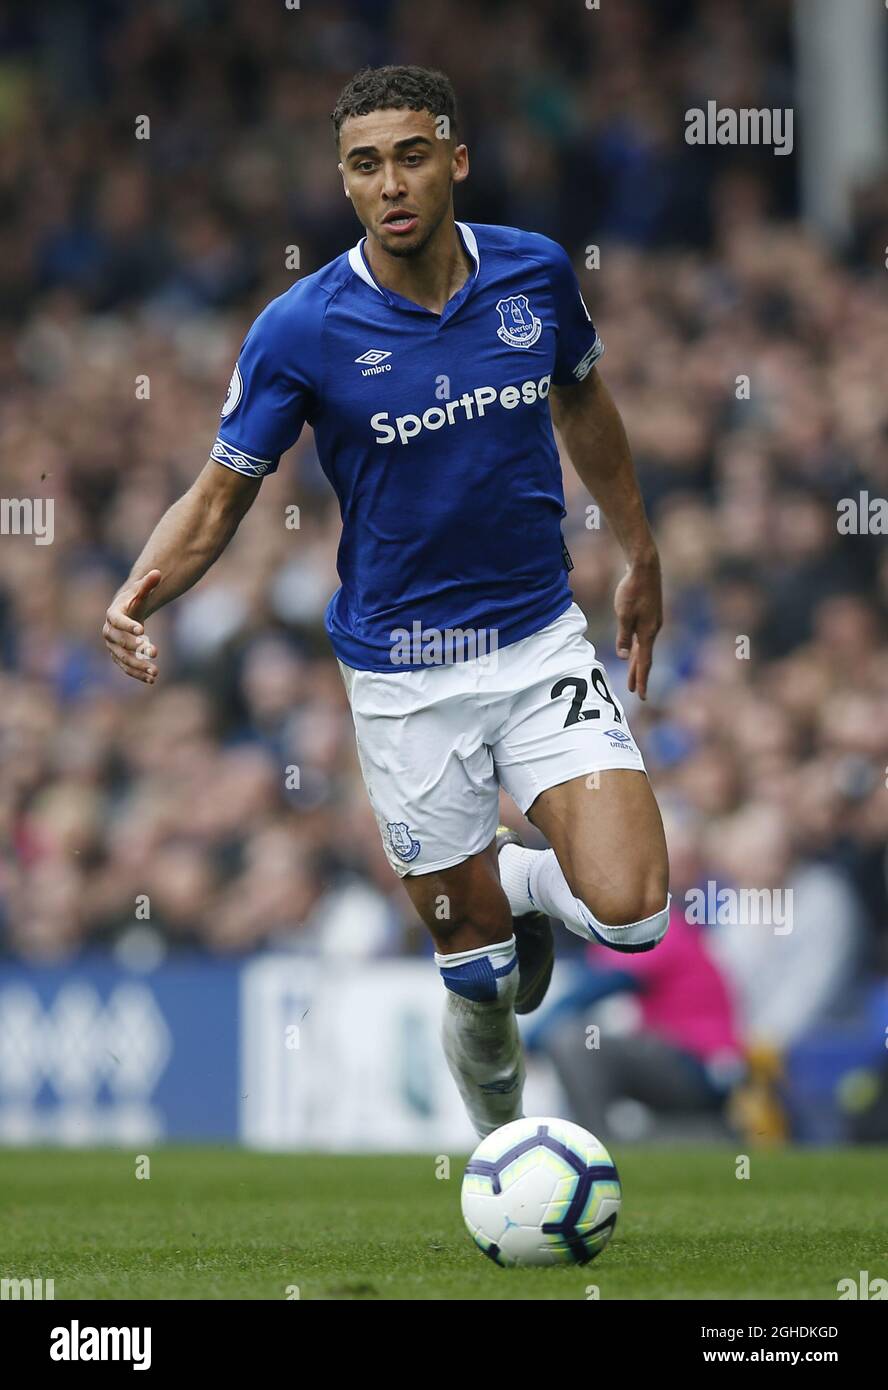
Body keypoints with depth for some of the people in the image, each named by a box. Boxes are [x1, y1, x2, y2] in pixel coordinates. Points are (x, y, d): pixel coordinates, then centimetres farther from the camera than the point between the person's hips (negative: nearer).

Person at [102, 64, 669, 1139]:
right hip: (402, 675, -2)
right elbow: (219, 495, -6)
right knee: (478, 970, 2)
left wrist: (640, 553, 24)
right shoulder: (299, 330, -13)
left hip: (541, 642, 2)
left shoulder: (535, 273, -4)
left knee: (628, 911, -17)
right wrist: (140, 592, -25)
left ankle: (524, 876, 19)